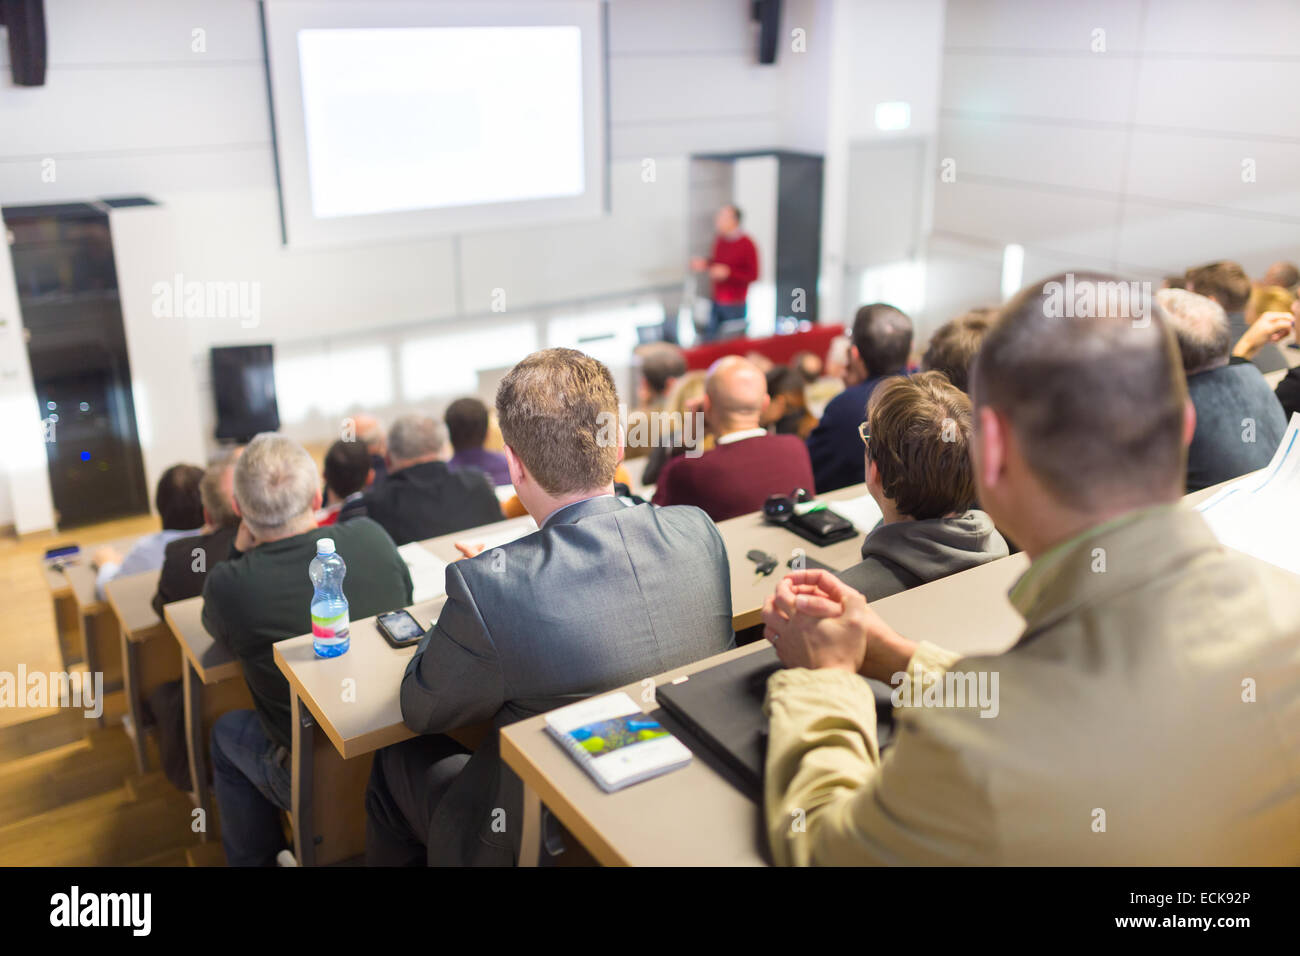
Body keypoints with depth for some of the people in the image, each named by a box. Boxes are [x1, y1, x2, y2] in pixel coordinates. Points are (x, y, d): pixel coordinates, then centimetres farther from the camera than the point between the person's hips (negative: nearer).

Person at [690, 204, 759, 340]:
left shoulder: (746, 245, -15)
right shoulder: (719, 240, 5)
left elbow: (753, 275, -14)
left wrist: (728, 272, -23)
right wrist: (704, 264, 1)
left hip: (735, 305, -6)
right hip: (716, 301, 7)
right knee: (710, 339, 10)